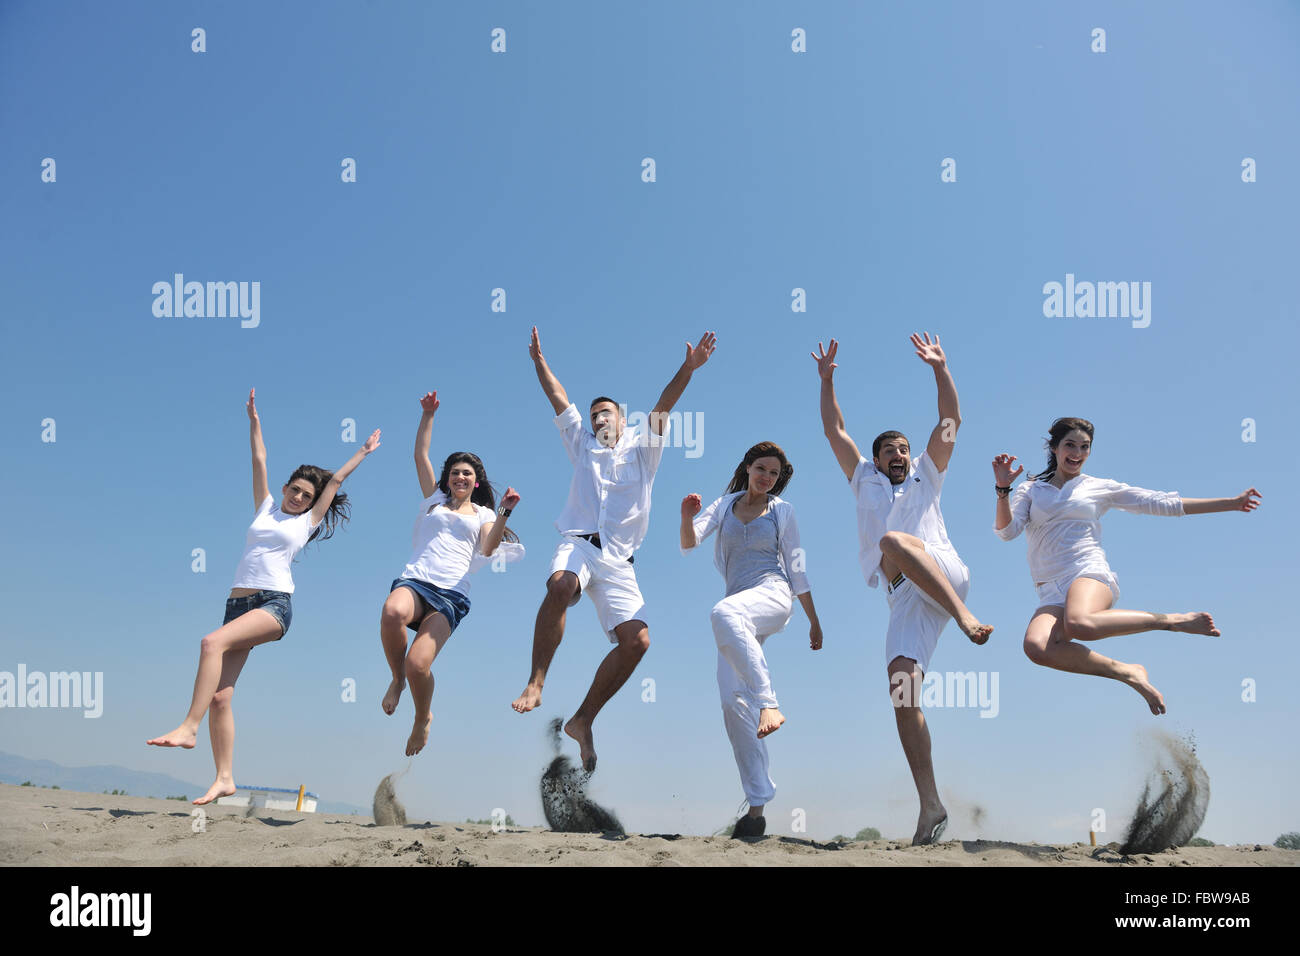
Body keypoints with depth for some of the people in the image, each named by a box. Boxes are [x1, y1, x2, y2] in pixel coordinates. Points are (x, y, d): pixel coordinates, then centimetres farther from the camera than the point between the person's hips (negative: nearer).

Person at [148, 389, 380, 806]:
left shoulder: (309, 520, 14)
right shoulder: (266, 507, 21)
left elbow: (336, 480, 19)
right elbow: (259, 460, 23)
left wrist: (363, 453, 28)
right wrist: (254, 420, 23)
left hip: (275, 605, -4)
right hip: (239, 602, 4)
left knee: (212, 643, -31)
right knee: (219, 696, -6)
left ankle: (188, 728, -32)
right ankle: (224, 777, -2)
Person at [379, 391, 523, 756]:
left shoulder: (483, 514, 22)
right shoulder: (434, 499, 26)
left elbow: (488, 550, 3)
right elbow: (420, 456, 19)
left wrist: (504, 512, -5)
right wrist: (428, 415, 14)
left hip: (452, 593, -1)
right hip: (414, 581, 1)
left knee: (418, 664, -23)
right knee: (392, 611, -39)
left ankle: (423, 719, 11)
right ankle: (396, 680, -10)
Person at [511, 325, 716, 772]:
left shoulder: (641, 449, 18)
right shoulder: (582, 445, 23)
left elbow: (662, 408, 4)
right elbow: (559, 399, 17)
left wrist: (687, 369, -9)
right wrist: (539, 361, 9)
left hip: (618, 559, 1)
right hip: (578, 543, -1)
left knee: (637, 639, -16)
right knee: (560, 585, -37)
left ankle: (583, 720, -5)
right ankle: (535, 684, -35)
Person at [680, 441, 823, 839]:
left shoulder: (782, 511, 12)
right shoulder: (726, 504, 16)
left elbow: (796, 568, 14)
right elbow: (689, 543, 4)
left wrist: (814, 621, 14)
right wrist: (687, 516, -19)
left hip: (773, 596, -4)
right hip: (739, 606, 4)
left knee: (724, 613, -39)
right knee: (733, 701, -8)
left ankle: (770, 702, -44)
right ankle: (757, 805, -4)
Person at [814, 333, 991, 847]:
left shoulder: (926, 477, 26)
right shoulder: (865, 482, 30)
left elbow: (951, 420, 17)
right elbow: (834, 430, 23)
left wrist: (940, 368, 10)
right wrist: (827, 379, 17)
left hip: (944, 572, -2)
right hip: (905, 597, 2)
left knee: (893, 540, -33)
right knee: (902, 690, -14)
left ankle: (964, 613, -42)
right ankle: (930, 804, -16)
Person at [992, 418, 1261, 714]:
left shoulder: (1100, 488, 17)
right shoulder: (1031, 489, 19)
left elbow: (1163, 503, 17)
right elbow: (1006, 530, 6)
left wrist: (1232, 503, 15)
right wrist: (1003, 490, -12)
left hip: (1089, 573, -2)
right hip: (1051, 594, 2)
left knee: (1080, 623, -40)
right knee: (1036, 647, -33)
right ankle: (1127, 673, -17)